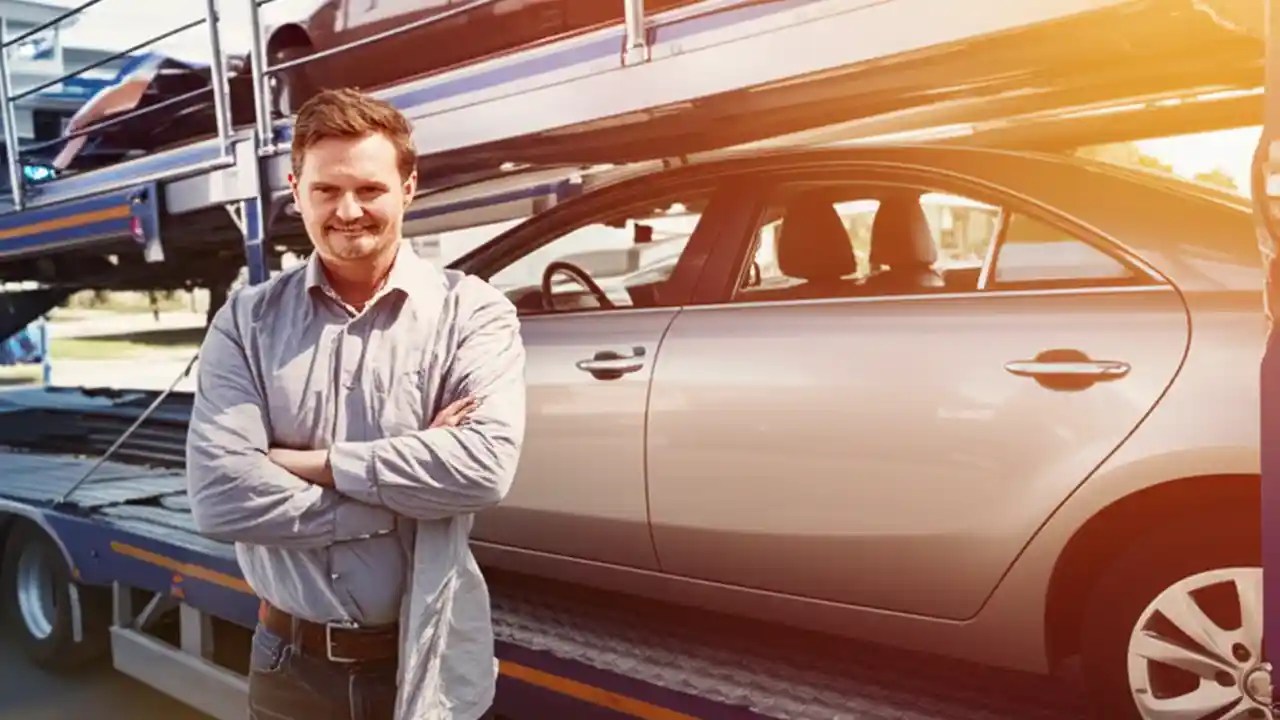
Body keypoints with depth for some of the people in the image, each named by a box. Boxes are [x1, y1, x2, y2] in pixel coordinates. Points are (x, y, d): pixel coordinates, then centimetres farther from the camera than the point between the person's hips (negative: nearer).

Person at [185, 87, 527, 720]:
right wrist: (409, 488, -17)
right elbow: (218, 496, -15)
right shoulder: (247, 321, -3)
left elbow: (484, 465, -24)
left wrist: (310, 463, -17)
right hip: (291, 662, 2)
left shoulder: (470, 311, -9)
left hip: (428, 660, -1)